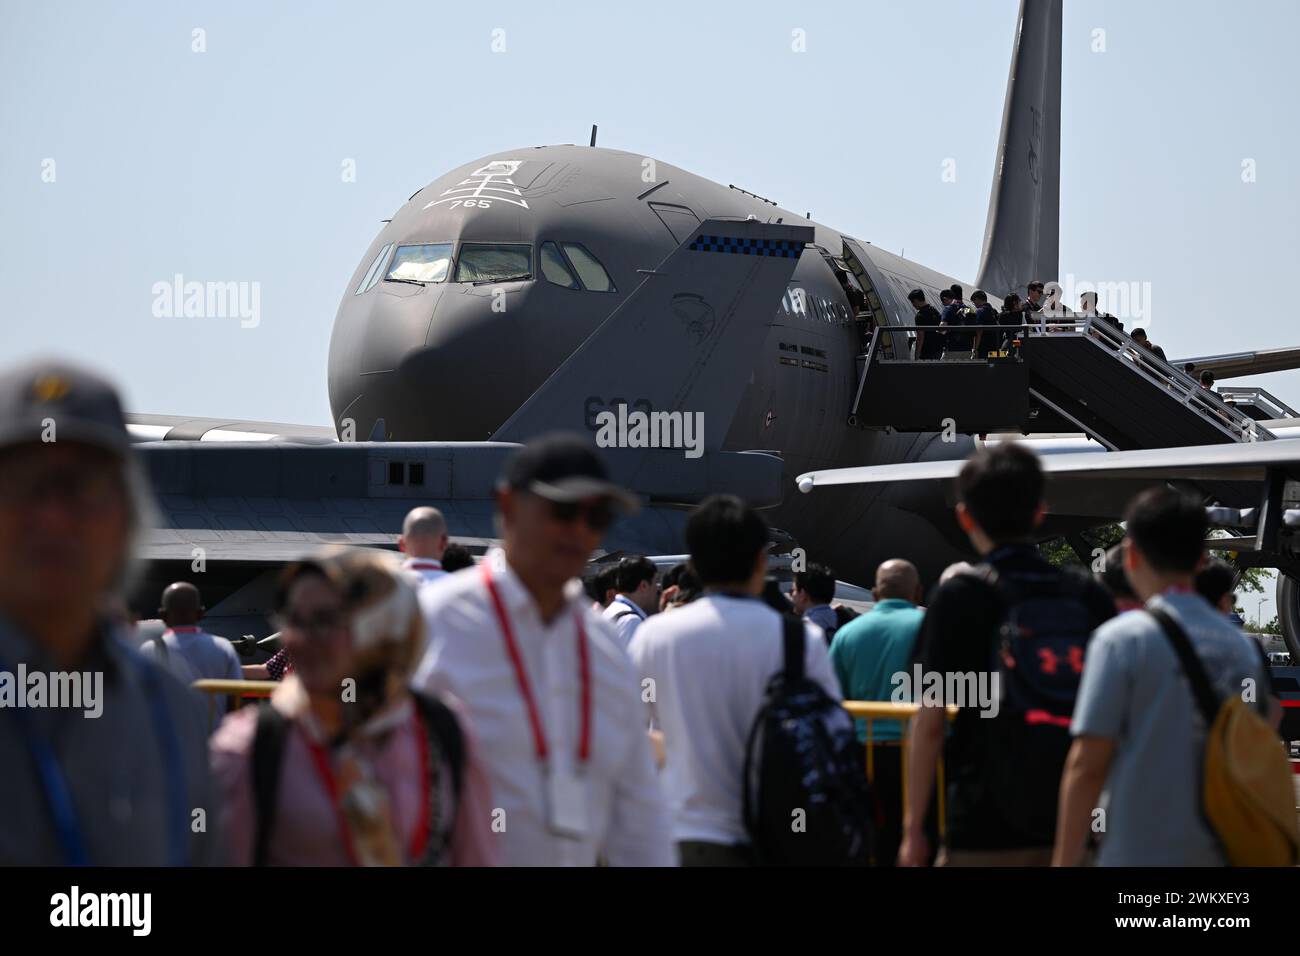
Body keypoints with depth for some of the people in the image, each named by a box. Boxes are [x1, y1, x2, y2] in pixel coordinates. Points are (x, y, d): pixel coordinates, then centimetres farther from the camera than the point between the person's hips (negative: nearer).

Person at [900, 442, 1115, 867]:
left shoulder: (959, 599, -6)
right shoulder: (1088, 596, 5)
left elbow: (929, 723, -6)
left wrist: (913, 827, 0)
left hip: (985, 835, -4)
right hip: (1074, 828, 4)